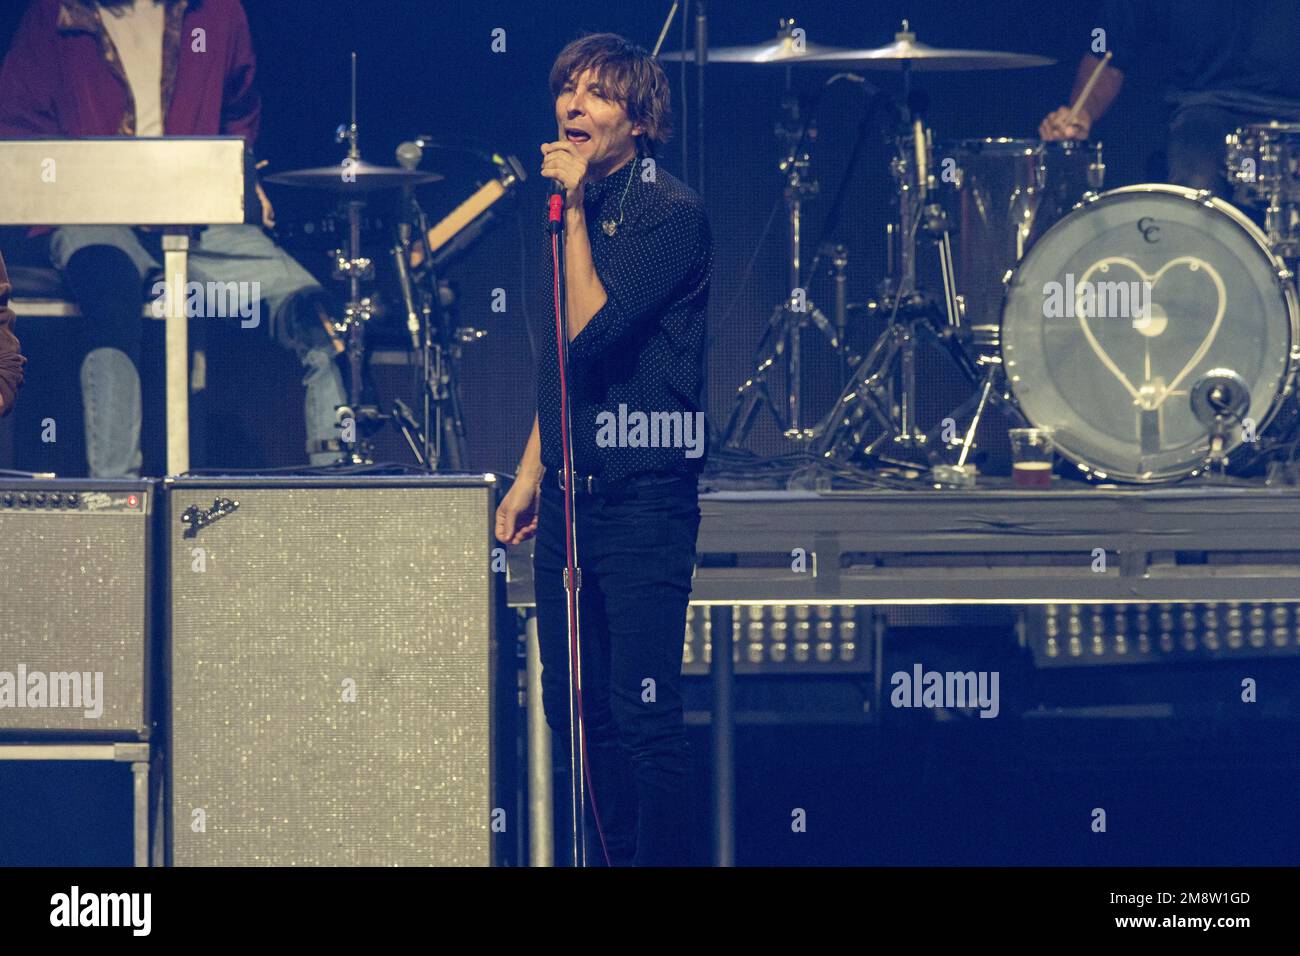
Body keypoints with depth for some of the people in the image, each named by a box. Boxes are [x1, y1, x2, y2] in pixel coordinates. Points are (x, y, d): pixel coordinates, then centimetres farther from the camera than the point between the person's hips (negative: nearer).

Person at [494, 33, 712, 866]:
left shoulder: (671, 213, -10)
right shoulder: (577, 206, 15)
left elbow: (593, 329, -21)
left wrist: (572, 212, -15)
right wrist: (531, 475, 17)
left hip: (644, 494, -8)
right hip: (570, 495, 8)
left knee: (644, 715, -9)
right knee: (576, 707, 10)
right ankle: (610, 862, 18)